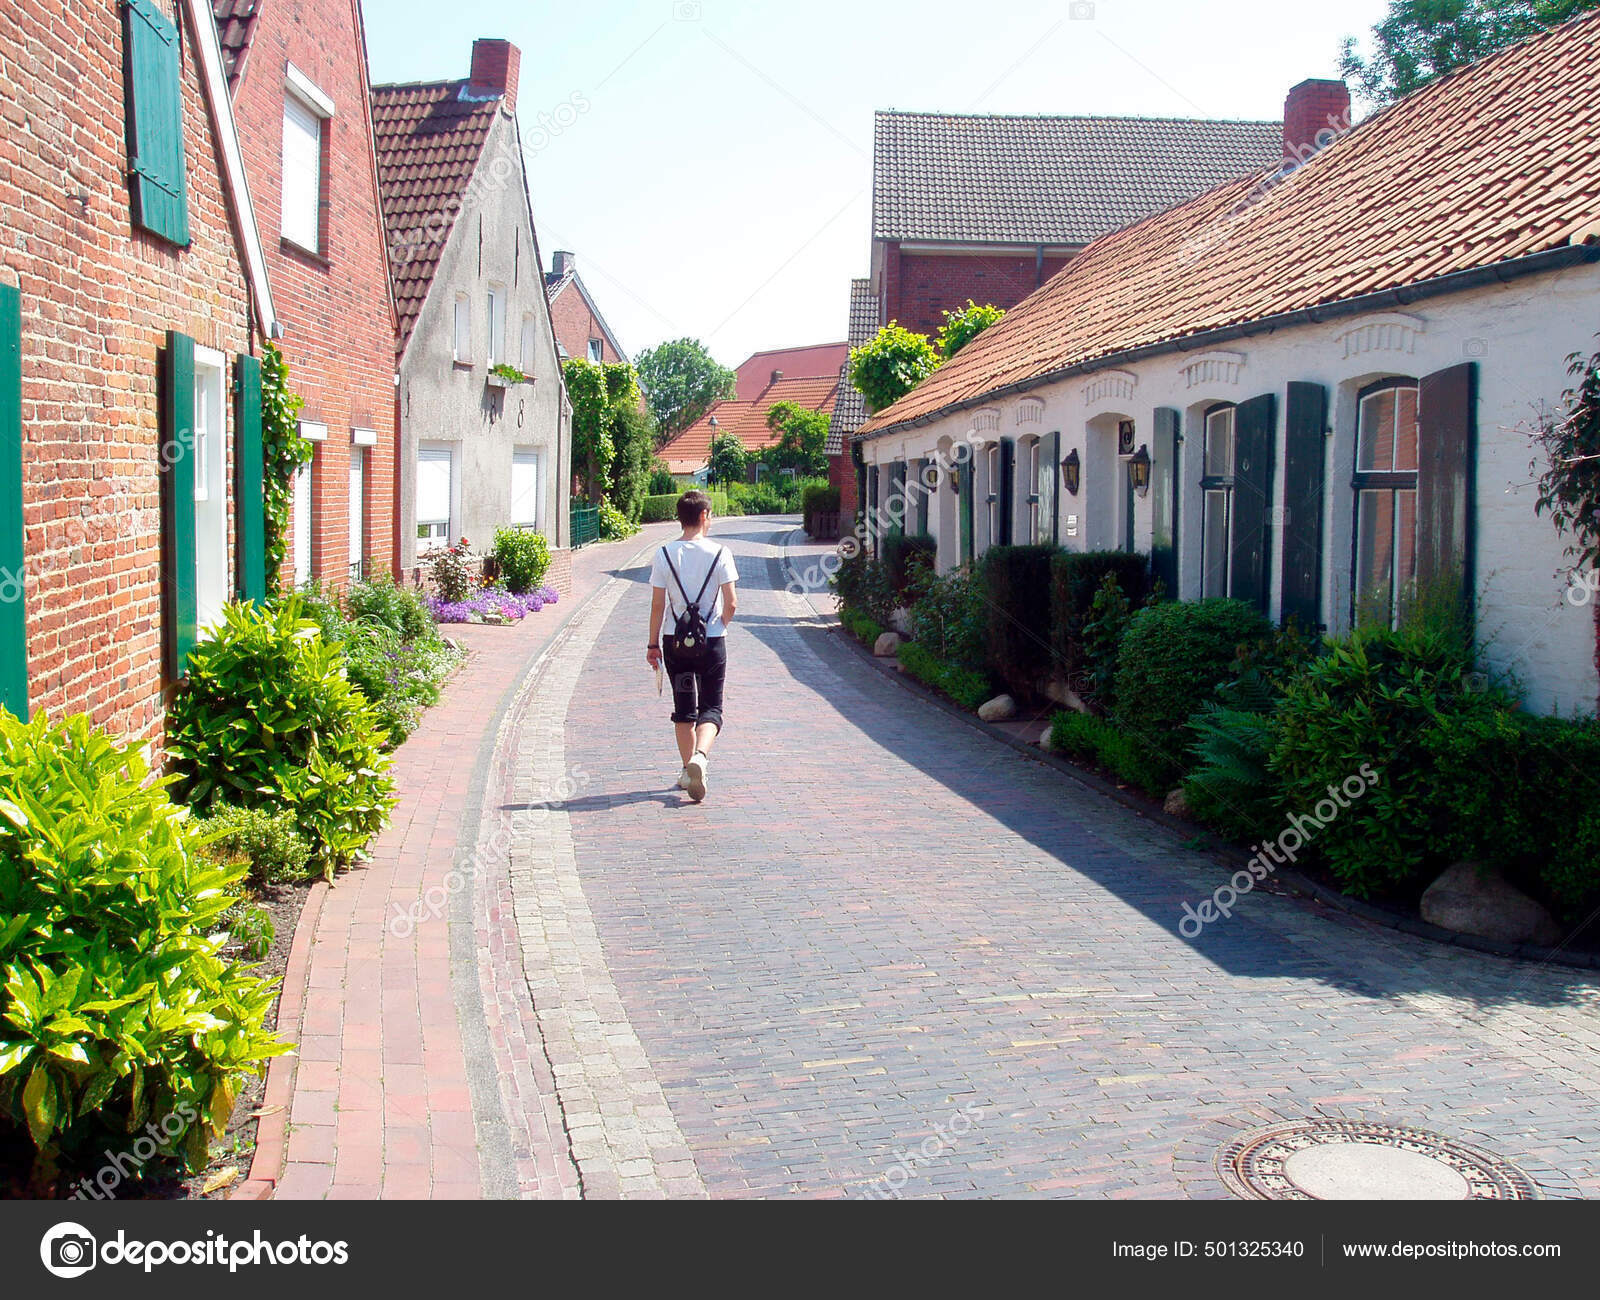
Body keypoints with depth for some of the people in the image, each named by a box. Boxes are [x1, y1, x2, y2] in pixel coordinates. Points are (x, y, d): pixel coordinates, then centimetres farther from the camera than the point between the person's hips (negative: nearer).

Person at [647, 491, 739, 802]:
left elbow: (657, 604, -3)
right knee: (711, 707, 6)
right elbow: (731, 604, -9)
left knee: (684, 709, 14)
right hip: (712, 640, -2)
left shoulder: (665, 554, -4)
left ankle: (688, 769, 20)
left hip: (675, 641, 2)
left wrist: (653, 643, 7)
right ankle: (700, 755, -20)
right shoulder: (720, 554, -8)